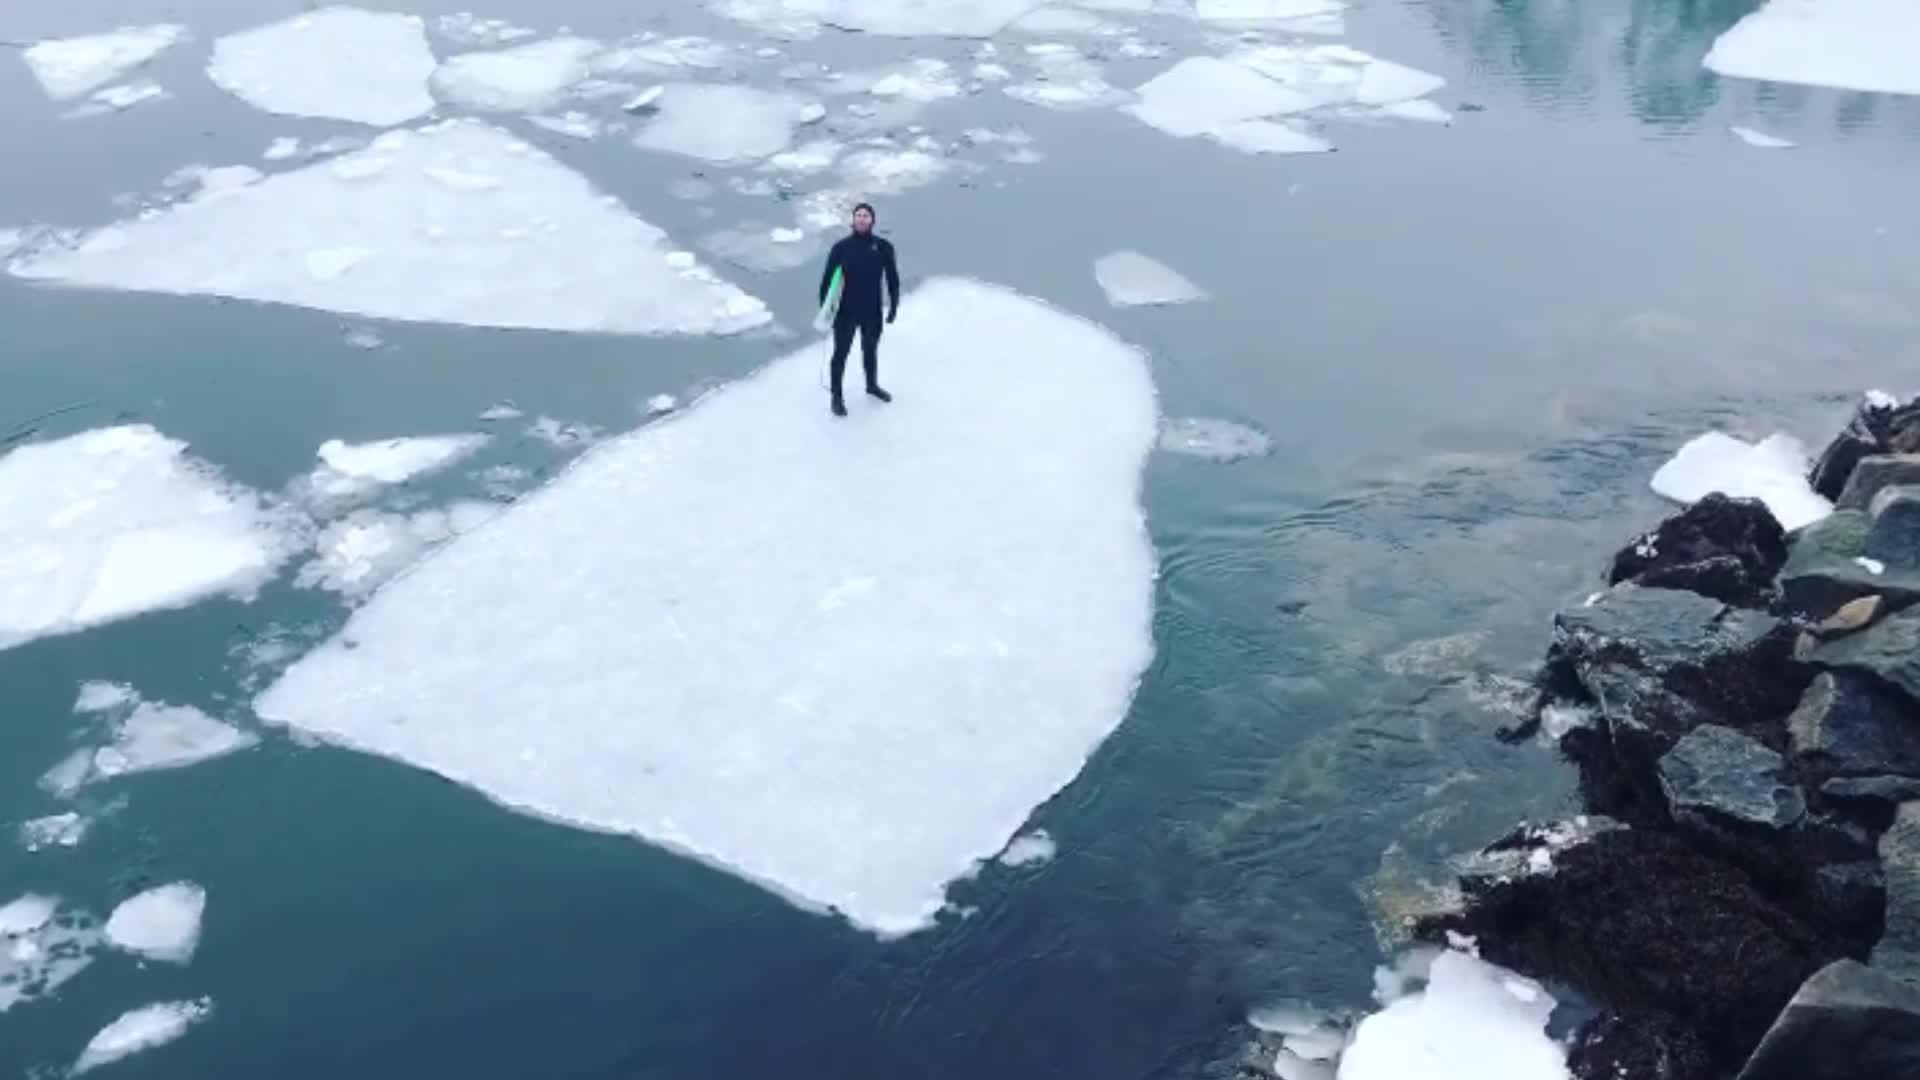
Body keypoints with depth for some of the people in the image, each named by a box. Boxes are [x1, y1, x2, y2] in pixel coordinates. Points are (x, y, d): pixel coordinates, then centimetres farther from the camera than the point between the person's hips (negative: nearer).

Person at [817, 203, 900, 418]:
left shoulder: (883, 247, -8)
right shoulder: (842, 247, -12)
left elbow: (892, 278, 1)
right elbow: (827, 277, -6)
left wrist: (893, 305, 2)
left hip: (873, 311, 2)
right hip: (846, 311, -2)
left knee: (871, 350, 22)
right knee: (841, 353, 7)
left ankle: (872, 385, 45)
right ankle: (837, 396, 20)